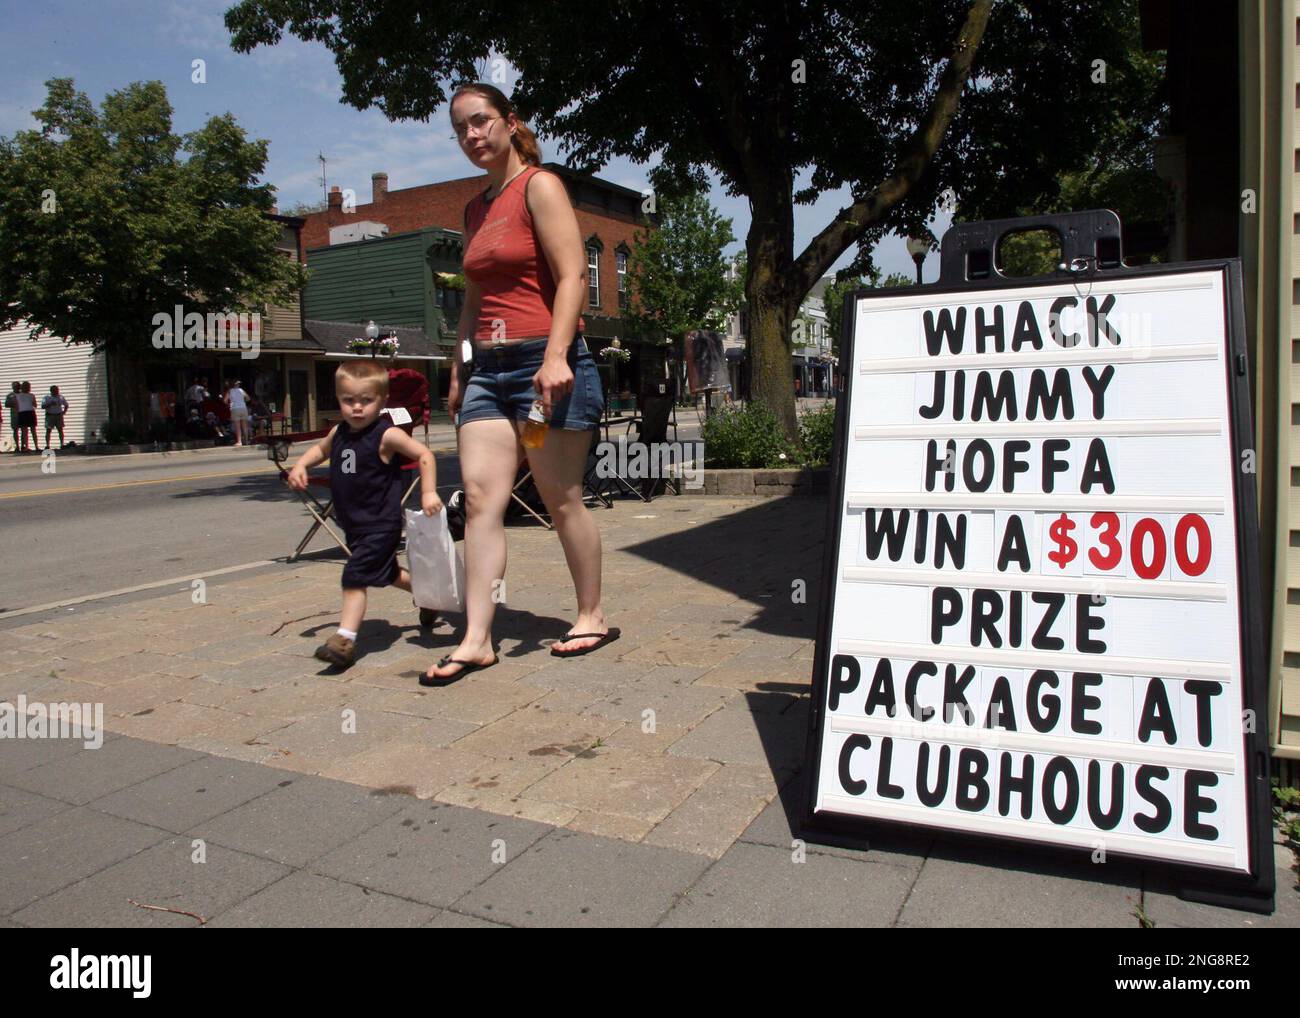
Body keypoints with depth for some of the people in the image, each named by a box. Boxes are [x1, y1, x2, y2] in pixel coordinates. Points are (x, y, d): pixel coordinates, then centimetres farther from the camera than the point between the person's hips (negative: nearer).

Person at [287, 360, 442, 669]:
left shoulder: (387, 435, -17)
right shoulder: (339, 432, 4)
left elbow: (424, 454, -13)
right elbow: (321, 449, 24)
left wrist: (428, 492, -20)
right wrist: (301, 464, 6)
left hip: (381, 524, -8)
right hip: (354, 524, 8)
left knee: (355, 576, -14)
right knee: (387, 573, 24)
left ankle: (345, 639, -10)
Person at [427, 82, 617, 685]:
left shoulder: (539, 186, -1)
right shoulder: (475, 209, 21)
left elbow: (572, 275, -12)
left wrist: (555, 356, -22)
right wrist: (459, 370, 22)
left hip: (544, 361, -7)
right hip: (488, 367, 7)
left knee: (562, 500, 0)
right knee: (480, 497, -3)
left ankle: (593, 617, 17)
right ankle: (476, 639, -1)